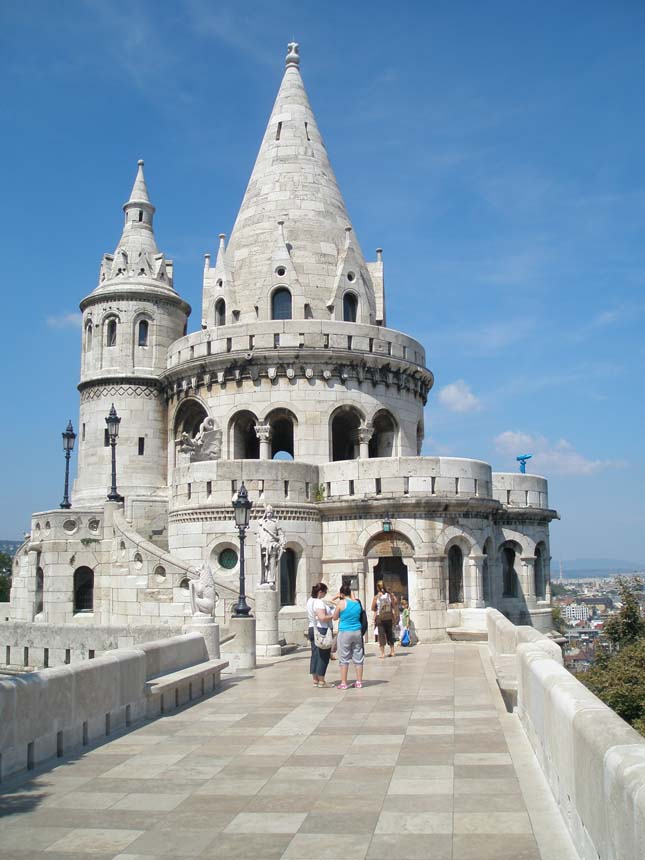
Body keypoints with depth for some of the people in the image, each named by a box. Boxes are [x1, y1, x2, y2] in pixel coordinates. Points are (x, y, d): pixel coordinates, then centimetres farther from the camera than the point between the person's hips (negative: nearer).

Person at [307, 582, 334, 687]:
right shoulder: (319, 602, -18)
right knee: (323, 656, -2)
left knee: (315, 655, 11)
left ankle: (315, 680, 15)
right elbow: (322, 617, -28)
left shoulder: (310, 601, 12)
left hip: (312, 629, 9)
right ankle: (321, 681, 1)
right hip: (322, 630, -9)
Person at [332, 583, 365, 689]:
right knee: (358, 658, 10)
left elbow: (335, 618, 2)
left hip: (344, 632, -4)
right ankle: (359, 682, 14)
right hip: (357, 632, 4)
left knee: (344, 658, 3)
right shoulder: (357, 603, 3)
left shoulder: (341, 603, -9)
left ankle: (343, 683, 3)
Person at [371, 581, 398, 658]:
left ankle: (382, 653, -1)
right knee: (390, 634, 14)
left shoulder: (376, 597, -8)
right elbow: (394, 606, 4)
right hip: (389, 617, 3)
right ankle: (392, 651, 18)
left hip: (380, 618, -3)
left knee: (381, 635, 1)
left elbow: (373, 608, -2)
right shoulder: (389, 595, -1)